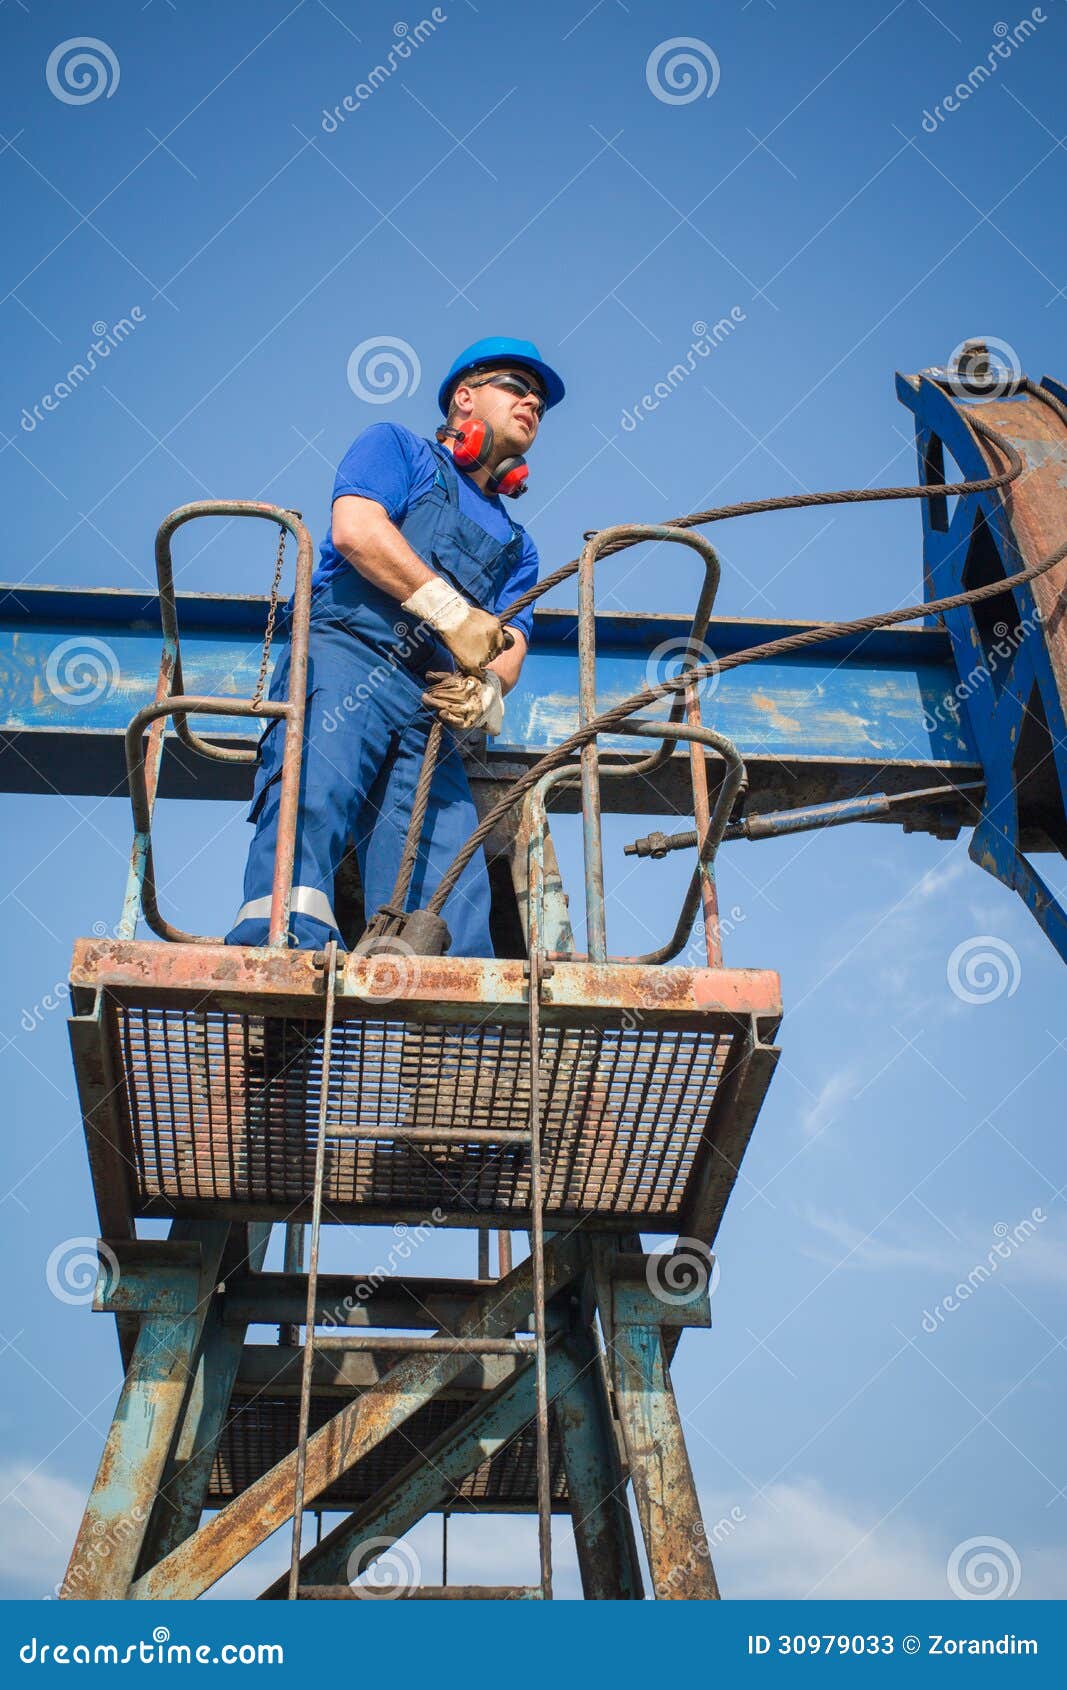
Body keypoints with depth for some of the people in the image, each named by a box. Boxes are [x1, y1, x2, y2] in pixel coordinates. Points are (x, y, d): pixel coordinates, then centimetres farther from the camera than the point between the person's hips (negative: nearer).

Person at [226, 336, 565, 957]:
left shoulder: (516, 545, 36)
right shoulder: (398, 447, 22)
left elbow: (510, 646, 19)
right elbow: (356, 529, -1)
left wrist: (487, 691, -6)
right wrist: (453, 612, -6)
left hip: (436, 704, 5)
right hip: (346, 656, -5)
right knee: (314, 799, -33)